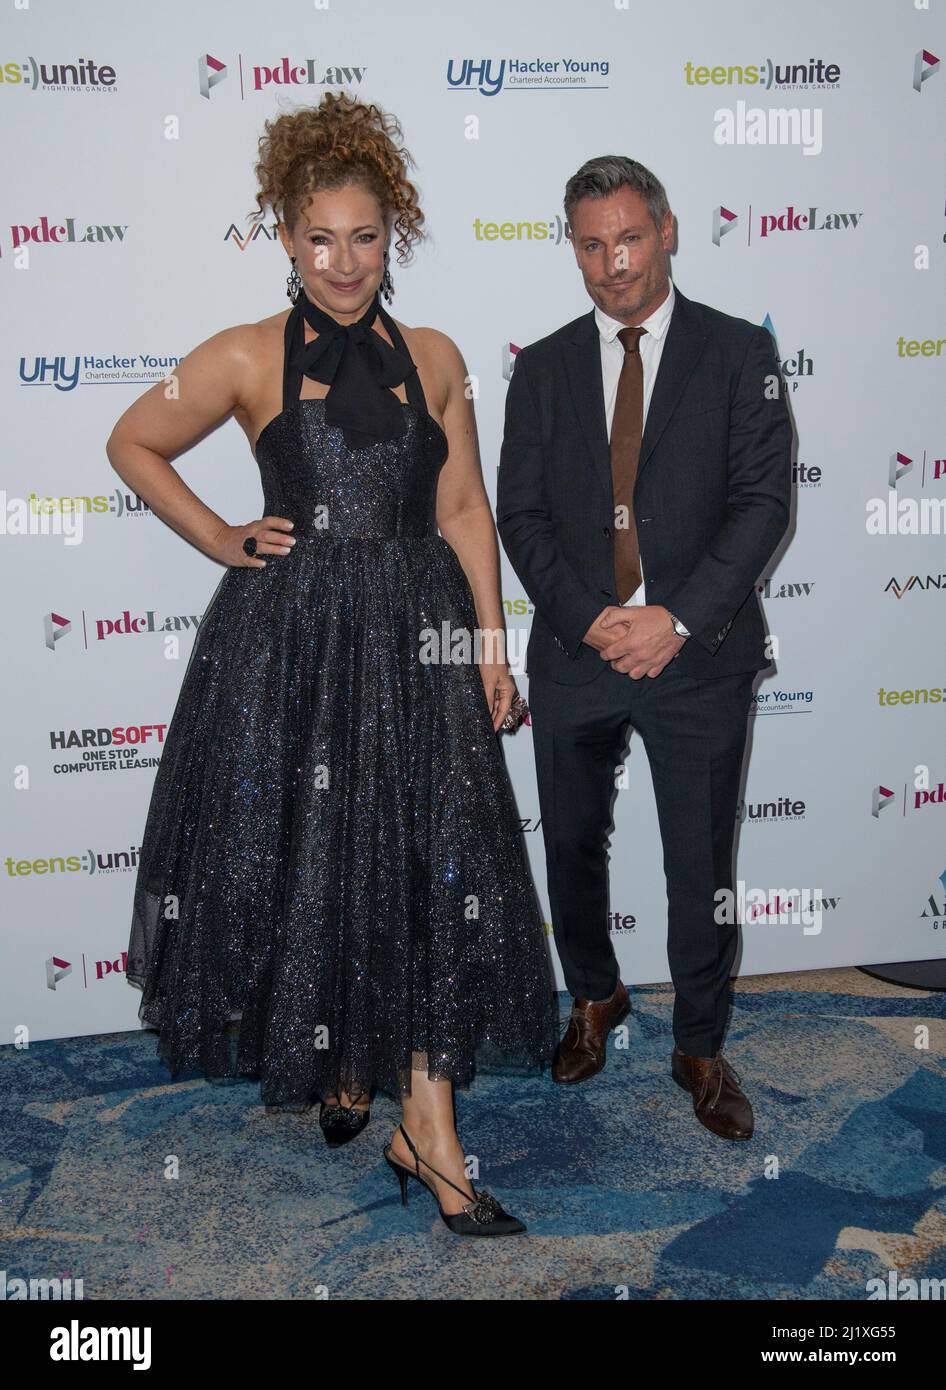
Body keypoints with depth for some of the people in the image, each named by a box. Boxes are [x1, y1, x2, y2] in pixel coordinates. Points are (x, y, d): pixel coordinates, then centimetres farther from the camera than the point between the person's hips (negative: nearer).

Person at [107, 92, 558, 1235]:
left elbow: (463, 509, 8)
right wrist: (221, 542, 2)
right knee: (307, 865, 8)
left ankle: (429, 1124, 7)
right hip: (289, 638, -2)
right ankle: (333, 1064, 34)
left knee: (433, 866, -2)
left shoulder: (433, 357, 7)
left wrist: (491, 644, 4)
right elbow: (132, 445, 10)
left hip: (416, 638, 2)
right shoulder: (245, 359, -1)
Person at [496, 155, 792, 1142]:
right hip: (573, 653, 3)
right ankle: (594, 998, 42)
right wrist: (590, 618, -13)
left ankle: (699, 1048, 26)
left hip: (699, 654, -2)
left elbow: (762, 500, -7)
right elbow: (519, 512, 1)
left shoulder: (739, 353, 0)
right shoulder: (543, 368, 7)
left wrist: (677, 619, -17)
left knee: (701, 867, 5)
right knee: (572, 845, 16)